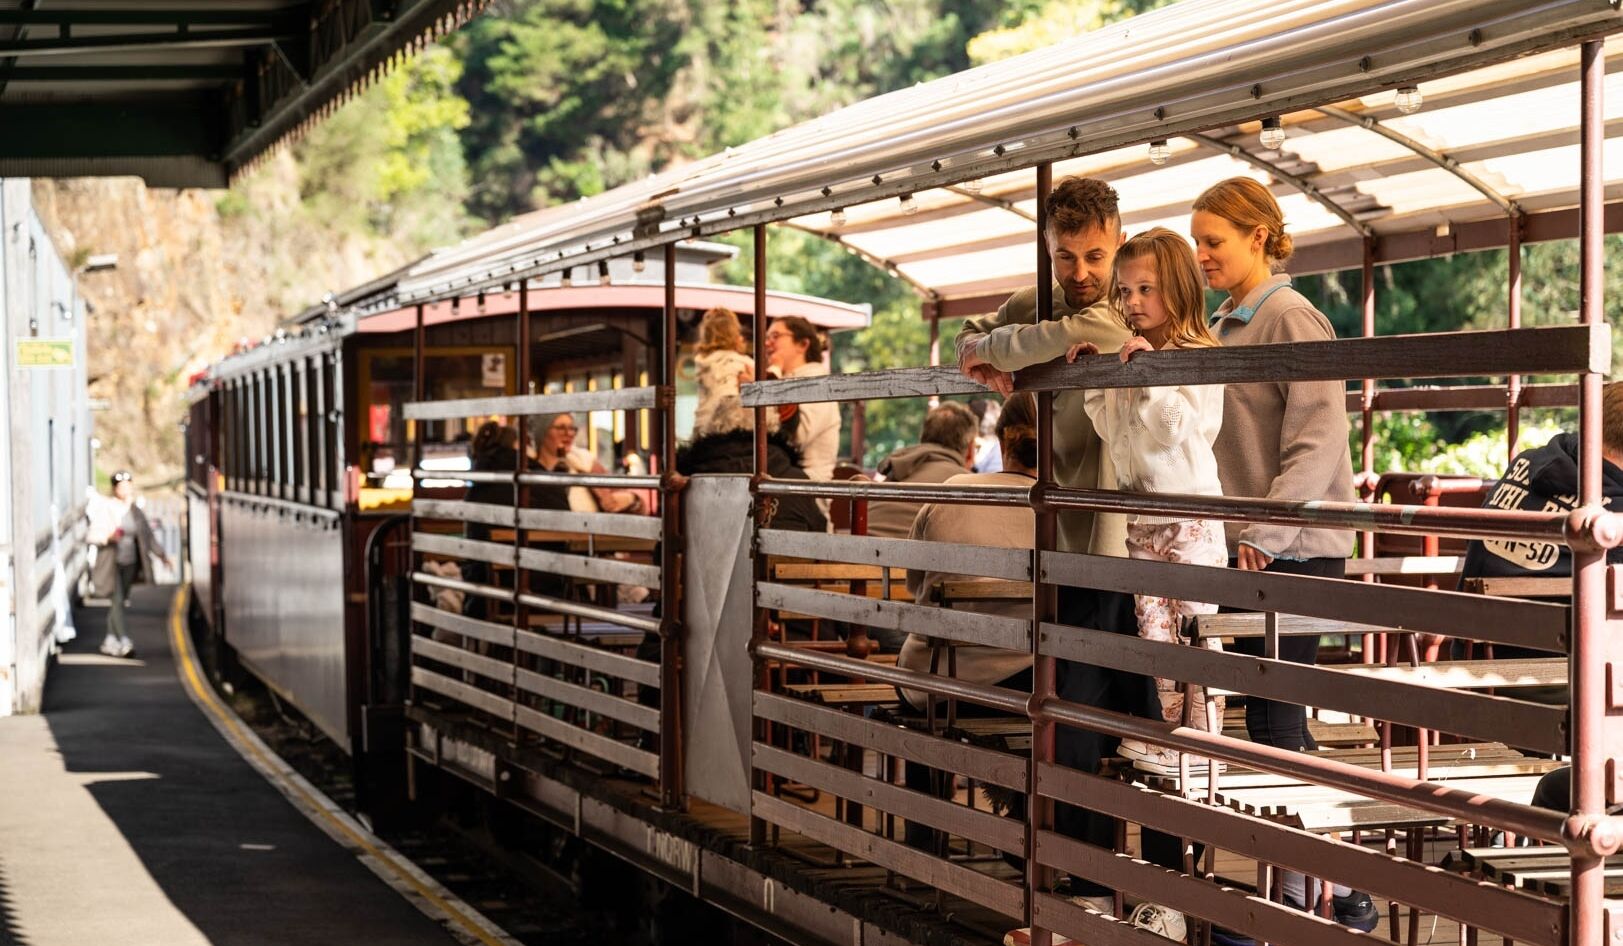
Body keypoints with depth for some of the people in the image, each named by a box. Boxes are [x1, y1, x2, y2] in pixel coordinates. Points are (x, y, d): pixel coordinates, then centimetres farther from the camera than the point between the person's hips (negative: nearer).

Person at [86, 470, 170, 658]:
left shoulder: (135, 512, 7)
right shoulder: (104, 508, -8)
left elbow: (148, 535, 14)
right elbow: (92, 535, -9)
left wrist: (161, 555, 11)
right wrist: (108, 537, -27)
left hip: (129, 563, 5)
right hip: (110, 563, -5)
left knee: (121, 600, 10)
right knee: (117, 600, -13)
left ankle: (110, 641, 24)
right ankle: (124, 642, -18)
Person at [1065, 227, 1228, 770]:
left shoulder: (1198, 358, -10)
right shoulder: (1131, 355, 11)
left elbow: (1174, 428, -19)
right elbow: (1113, 431, 14)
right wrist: (1093, 378, 6)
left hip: (1190, 514, -7)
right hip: (1142, 516, 7)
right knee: (1153, 629, 9)